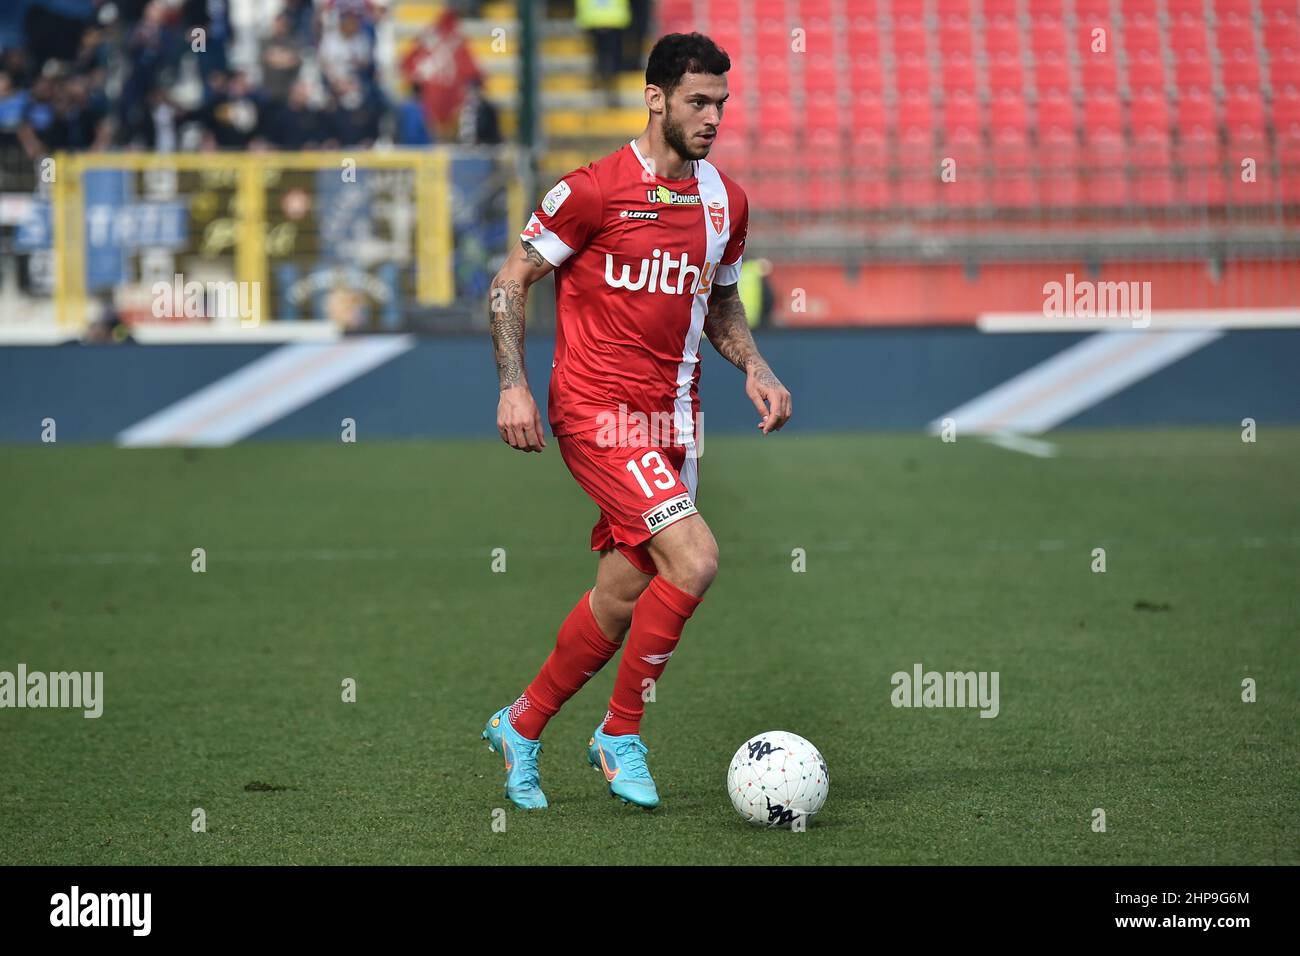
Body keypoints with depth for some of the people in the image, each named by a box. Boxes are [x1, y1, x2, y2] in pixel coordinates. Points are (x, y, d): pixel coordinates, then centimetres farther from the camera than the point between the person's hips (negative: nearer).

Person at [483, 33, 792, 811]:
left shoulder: (727, 201, 9)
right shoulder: (595, 190, -10)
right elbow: (511, 281, -3)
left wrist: (754, 368, 6)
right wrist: (513, 385, -12)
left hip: (672, 418, 7)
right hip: (597, 409, -7)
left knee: (622, 598, 6)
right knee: (694, 558, -20)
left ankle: (522, 729, 27)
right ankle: (621, 734, -4)